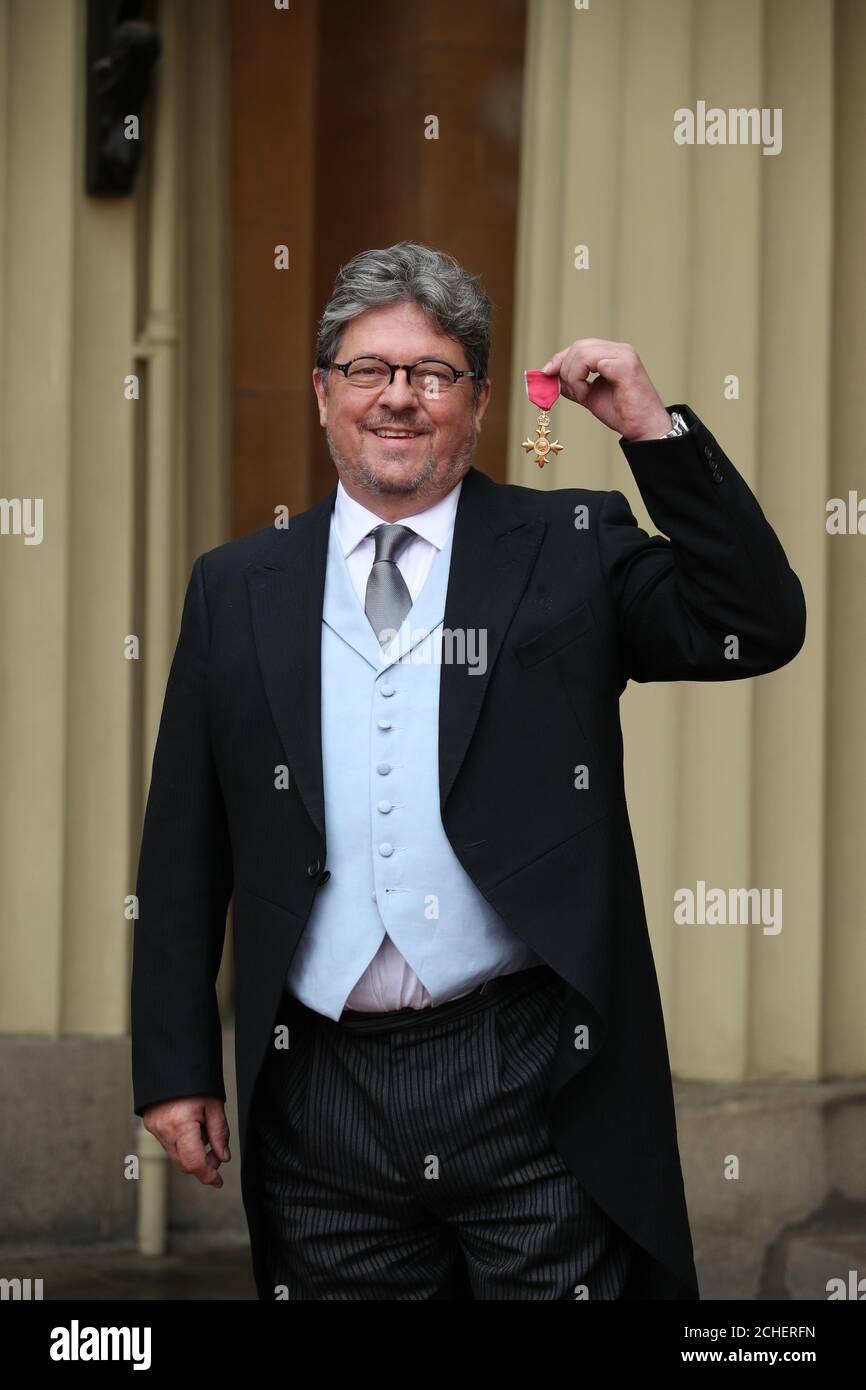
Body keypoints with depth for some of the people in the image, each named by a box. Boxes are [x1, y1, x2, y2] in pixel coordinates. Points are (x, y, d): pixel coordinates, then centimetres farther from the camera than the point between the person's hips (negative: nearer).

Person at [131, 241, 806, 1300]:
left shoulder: (571, 548, 5)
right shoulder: (235, 590, 9)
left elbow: (759, 629, -7)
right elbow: (185, 846, 10)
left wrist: (655, 431, -11)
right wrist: (174, 1067, 6)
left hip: (536, 1090, -2)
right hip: (323, 1092, 2)